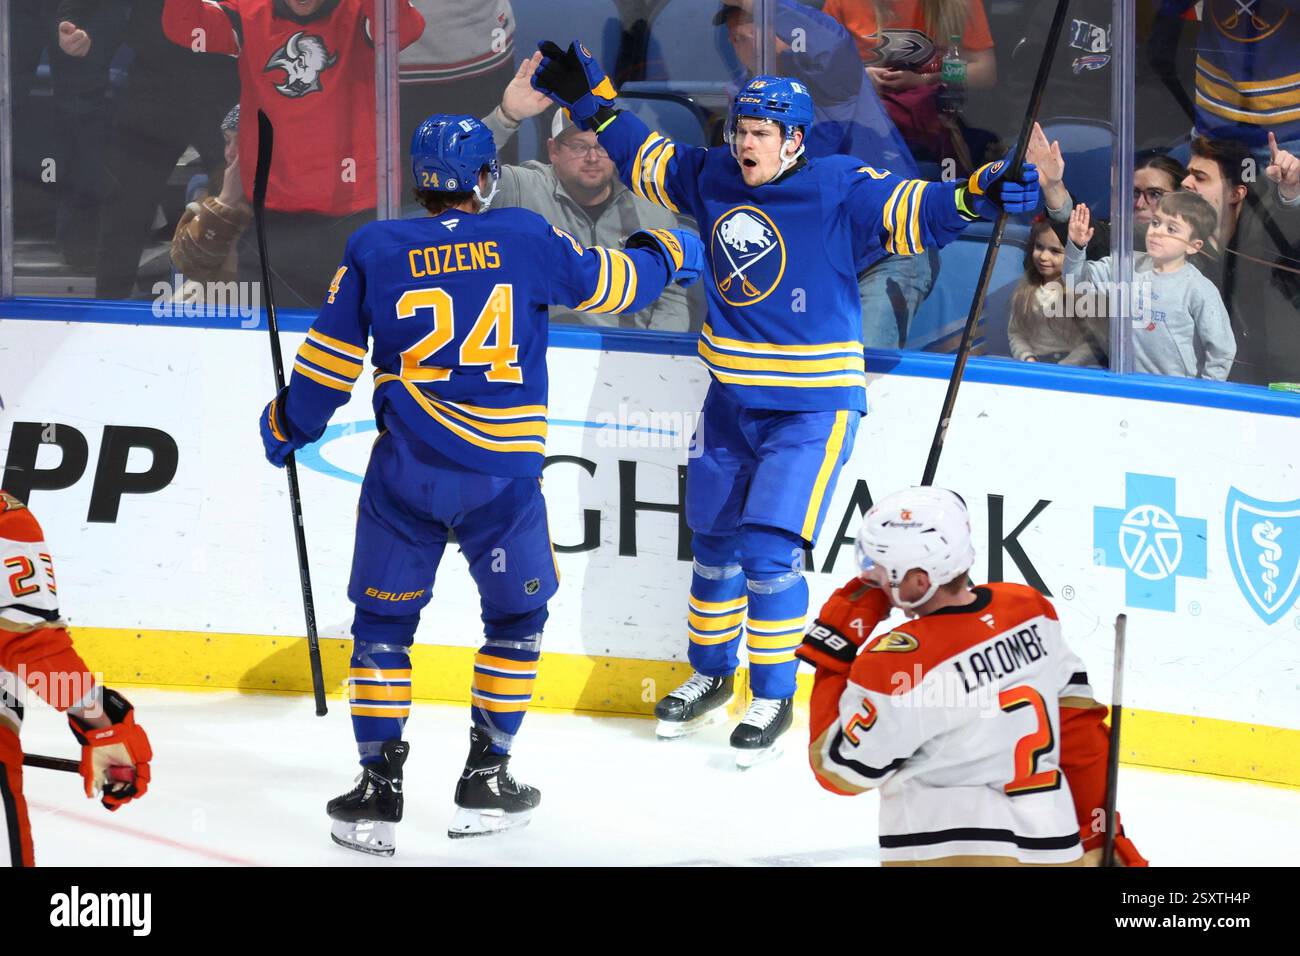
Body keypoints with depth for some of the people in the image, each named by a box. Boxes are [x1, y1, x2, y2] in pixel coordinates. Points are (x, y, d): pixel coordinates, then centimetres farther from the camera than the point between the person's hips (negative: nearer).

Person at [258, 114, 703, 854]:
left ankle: (379, 787, 7)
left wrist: (288, 425, 22)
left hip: (406, 472, 1)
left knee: (383, 619, 11)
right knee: (517, 615, 18)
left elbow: (330, 359, 5)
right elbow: (610, 282, 12)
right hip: (503, 472, -1)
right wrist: (667, 254, 33)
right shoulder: (526, 238, 0)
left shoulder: (375, 250, 2)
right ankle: (486, 779, 17)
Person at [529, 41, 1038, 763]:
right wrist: (590, 100, 16)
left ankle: (774, 699, 4)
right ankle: (710, 676, 37)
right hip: (732, 399, 6)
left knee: (770, 550, -12)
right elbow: (646, 160, 17)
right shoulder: (713, 178, 1)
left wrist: (977, 195, -41)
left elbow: (912, 213, -24)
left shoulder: (839, 189, -15)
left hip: (813, 405, -6)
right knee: (714, 541, 16)